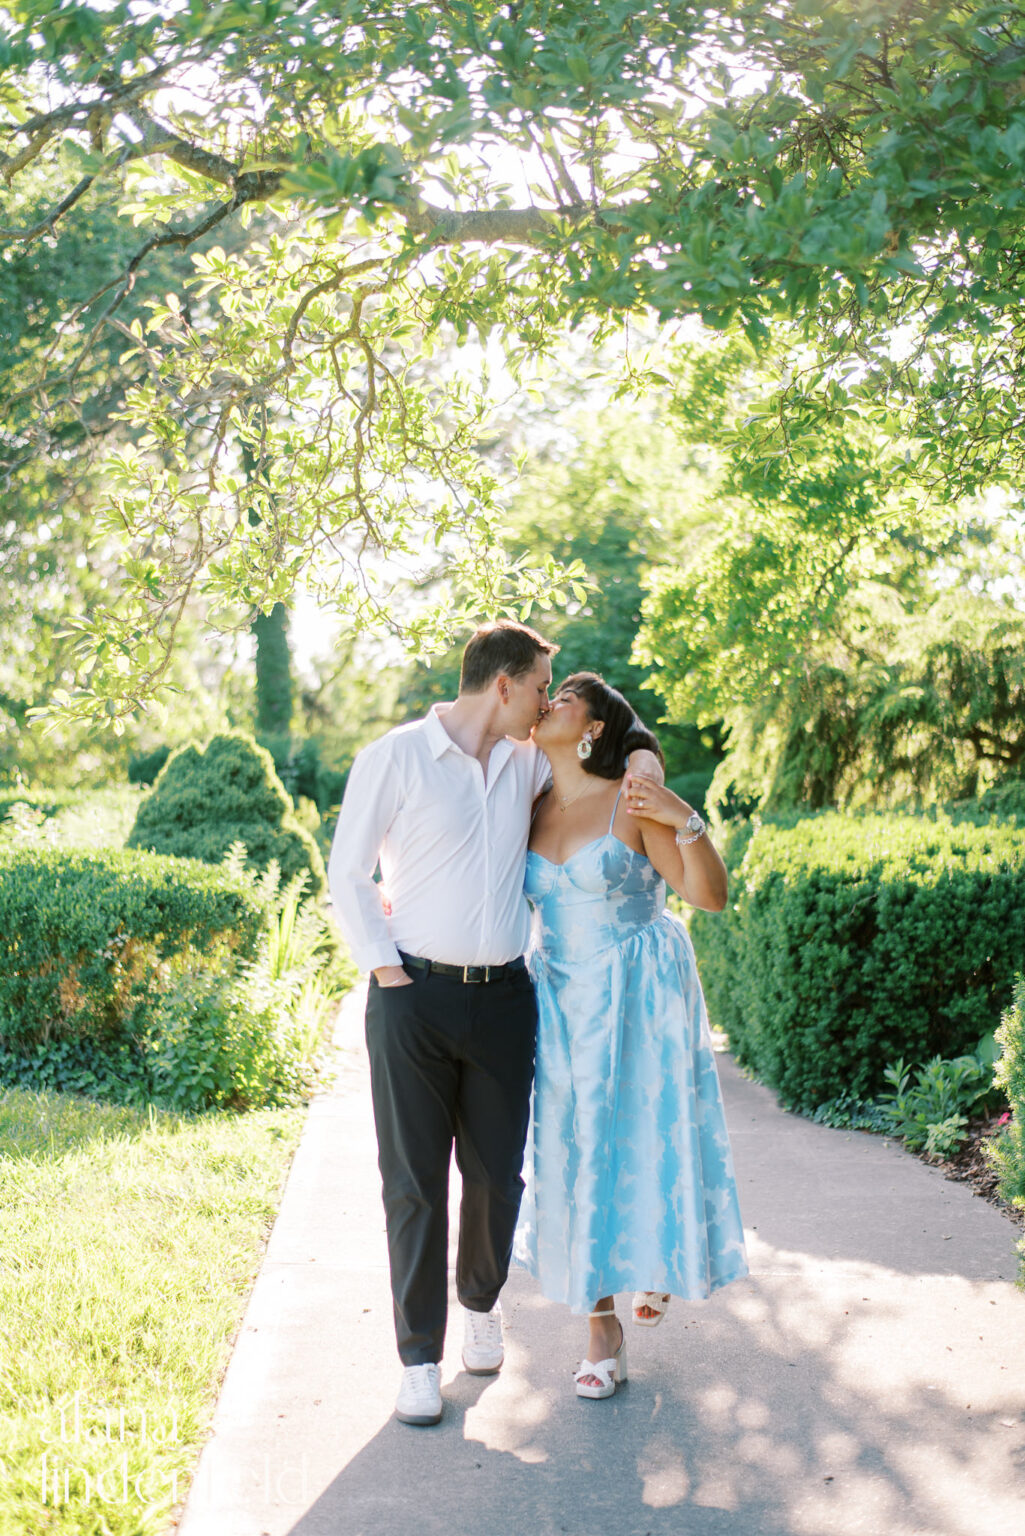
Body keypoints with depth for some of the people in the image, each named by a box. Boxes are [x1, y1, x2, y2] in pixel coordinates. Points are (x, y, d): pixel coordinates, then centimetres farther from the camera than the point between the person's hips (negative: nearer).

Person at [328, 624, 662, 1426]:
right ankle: (421, 1359, 12)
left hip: (503, 999, 4)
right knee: (415, 1181, 1)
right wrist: (386, 969, -8)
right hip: (414, 998, -4)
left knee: (497, 1174, 10)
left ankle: (482, 1299, 38)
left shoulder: (529, 764, 11)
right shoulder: (394, 757, -3)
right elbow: (348, 874, -1)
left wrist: (641, 758, 6)